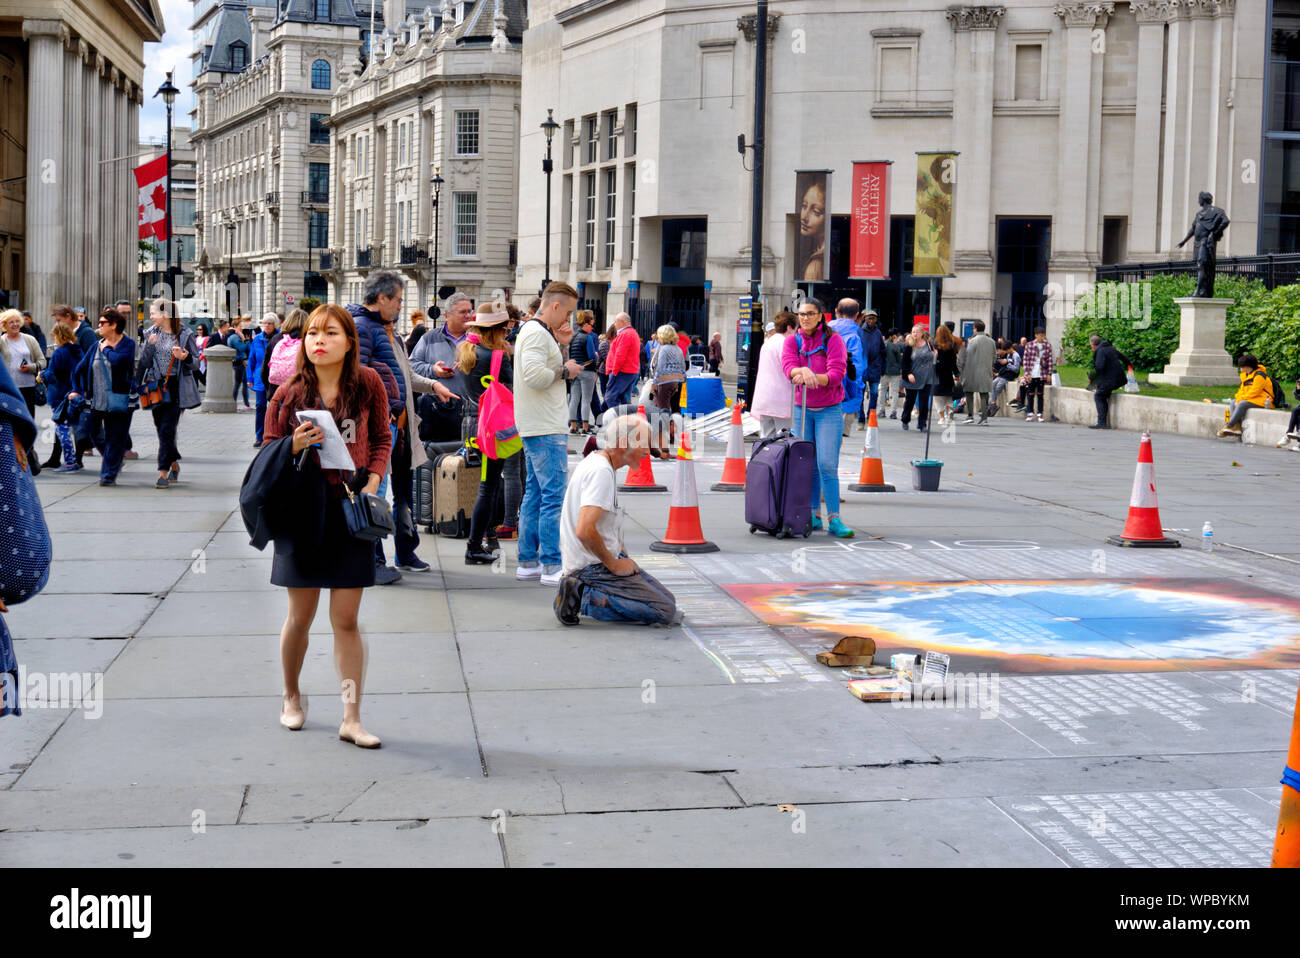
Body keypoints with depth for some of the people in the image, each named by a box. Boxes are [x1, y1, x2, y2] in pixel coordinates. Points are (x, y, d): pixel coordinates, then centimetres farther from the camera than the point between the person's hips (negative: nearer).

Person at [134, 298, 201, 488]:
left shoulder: (185, 334, -2)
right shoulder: (152, 334, 8)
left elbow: (195, 363, 0)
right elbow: (144, 363, 4)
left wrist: (184, 357, -21)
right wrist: (149, 346, -12)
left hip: (175, 388, -4)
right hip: (156, 387, 4)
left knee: (167, 429, -10)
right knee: (161, 428, 10)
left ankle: (163, 473, -8)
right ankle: (174, 464, 30)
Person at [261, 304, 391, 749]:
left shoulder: (368, 384, -3)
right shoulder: (288, 394, -4)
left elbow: (382, 439, 10)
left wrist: (372, 483, -5)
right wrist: (294, 445, -17)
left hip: (351, 510, 0)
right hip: (302, 508, 0)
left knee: (346, 620, 1)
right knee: (301, 616, 10)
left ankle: (351, 718, 6)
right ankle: (291, 696, 34)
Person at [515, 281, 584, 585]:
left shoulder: (538, 332, 19)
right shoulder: (536, 333, -14)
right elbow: (534, 375, -26)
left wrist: (561, 346, 13)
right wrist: (565, 371, -12)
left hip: (540, 426, 11)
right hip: (545, 428, -11)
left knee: (534, 493, 13)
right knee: (554, 495, -9)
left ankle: (528, 562, 18)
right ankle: (551, 566, -8)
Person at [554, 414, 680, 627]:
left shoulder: (597, 461, 13)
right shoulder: (601, 471, -19)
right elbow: (584, 531, -29)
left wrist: (623, 557, 14)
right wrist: (613, 563, -16)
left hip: (607, 558, 10)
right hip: (594, 567, -10)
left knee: (668, 599, 12)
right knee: (665, 612, -15)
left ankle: (582, 591, 7)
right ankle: (584, 597, -11)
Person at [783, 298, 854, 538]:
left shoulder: (833, 339, -3)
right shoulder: (792, 341, 6)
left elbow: (837, 373, -14)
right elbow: (788, 367, -12)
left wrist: (814, 378, -31)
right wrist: (803, 371, -34)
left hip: (829, 410, -3)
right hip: (802, 409, 3)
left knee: (827, 464, -11)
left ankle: (834, 520, -11)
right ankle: (814, 515, 12)